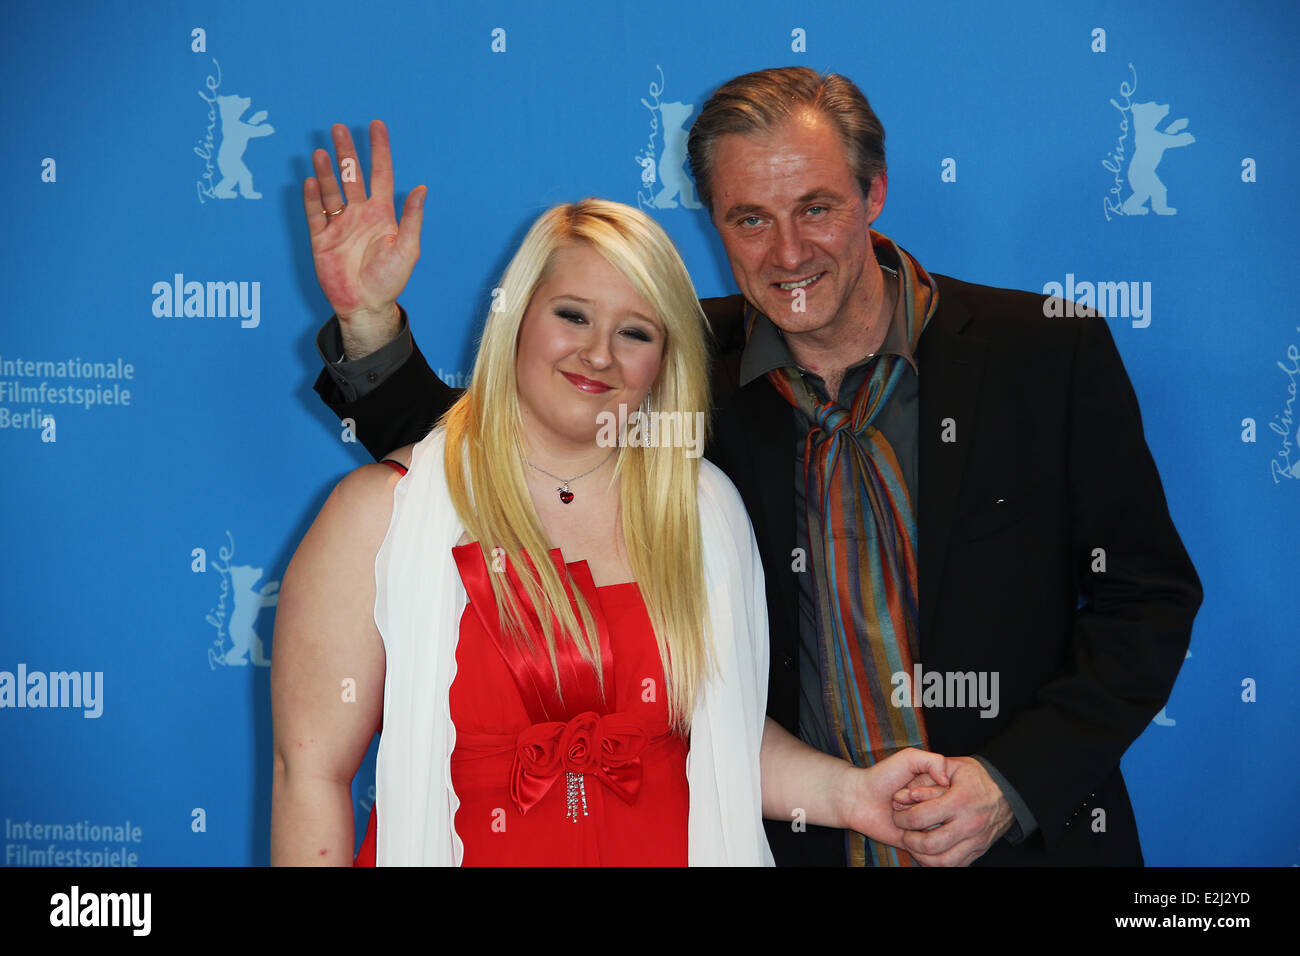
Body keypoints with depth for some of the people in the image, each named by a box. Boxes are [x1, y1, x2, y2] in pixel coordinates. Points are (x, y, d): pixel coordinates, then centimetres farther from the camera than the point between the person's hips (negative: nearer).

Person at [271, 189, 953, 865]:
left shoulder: (704, 507, 0)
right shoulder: (383, 509, -11)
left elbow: (726, 734, 4)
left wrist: (851, 792, -9)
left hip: (670, 849, 3)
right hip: (473, 850, -2)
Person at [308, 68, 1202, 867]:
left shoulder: (1047, 352, -9)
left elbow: (1150, 596, -4)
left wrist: (1015, 780, -14)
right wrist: (371, 323, -14)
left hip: (1024, 841, -1)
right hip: (788, 840, 2)